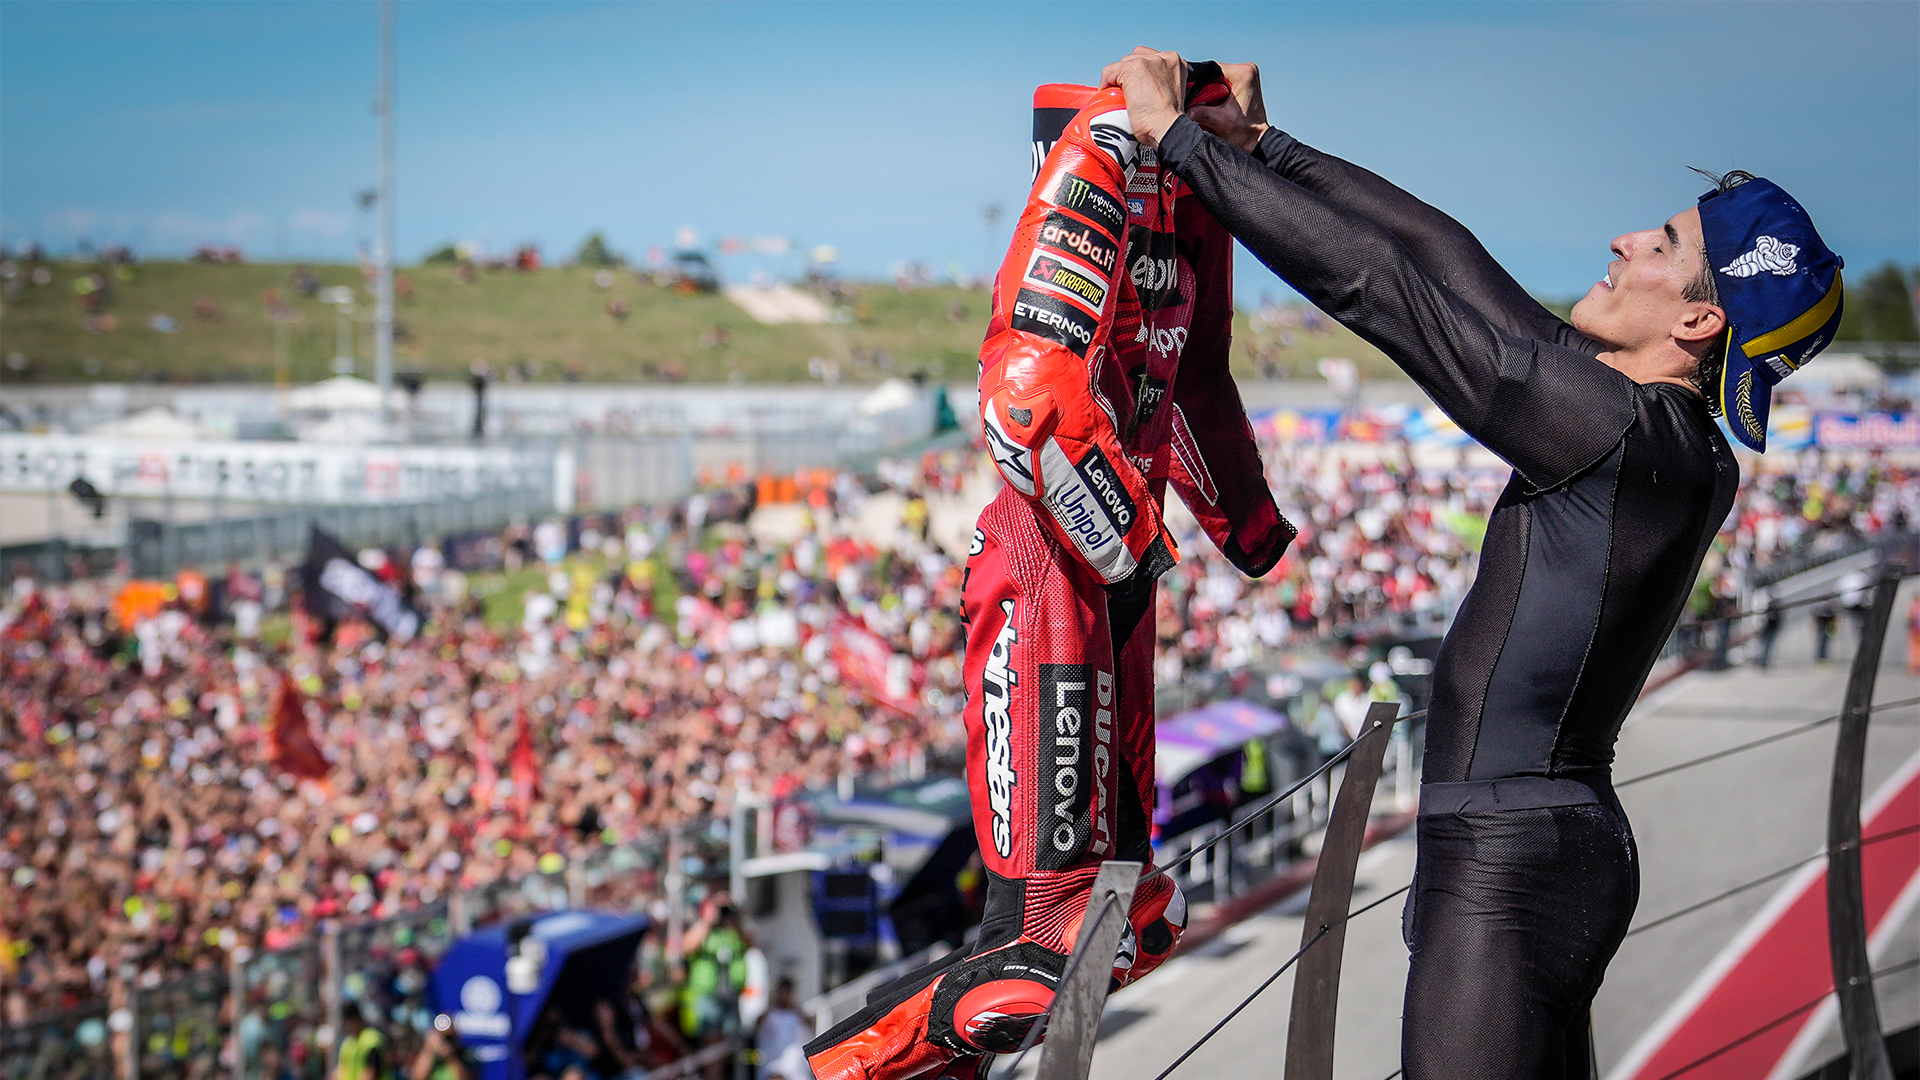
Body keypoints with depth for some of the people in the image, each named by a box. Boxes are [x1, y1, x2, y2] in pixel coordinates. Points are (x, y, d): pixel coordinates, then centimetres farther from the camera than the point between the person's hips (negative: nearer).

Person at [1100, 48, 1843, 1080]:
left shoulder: (1620, 429, -18)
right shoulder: (1676, 445, 9)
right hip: (1571, 849, 10)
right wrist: (1259, 144, 17)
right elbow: (1448, 260, 12)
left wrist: (1180, 136, -8)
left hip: (1508, 874, -10)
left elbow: (1374, 283, -16)